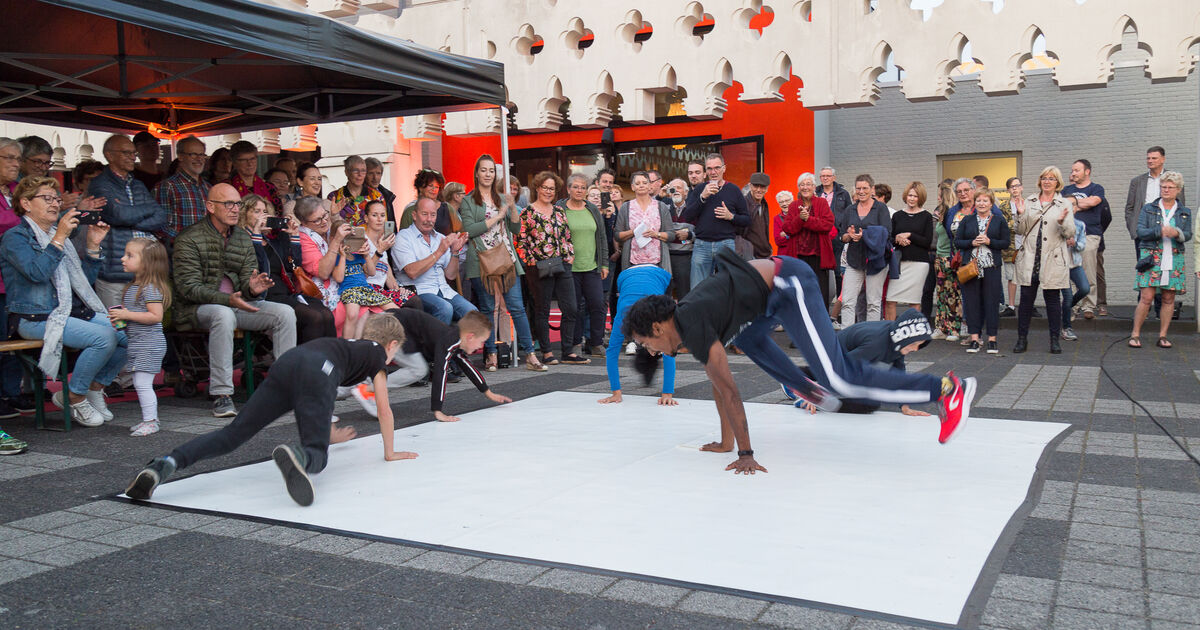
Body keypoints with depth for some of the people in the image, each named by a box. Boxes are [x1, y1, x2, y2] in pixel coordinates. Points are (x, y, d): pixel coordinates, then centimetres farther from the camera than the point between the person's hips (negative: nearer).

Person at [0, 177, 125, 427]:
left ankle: (95, 388, 5)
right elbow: (38, 272, -21)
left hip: (74, 312, 8)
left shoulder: (57, 235, 22)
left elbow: (84, 282, 22)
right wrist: (60, 237, -20)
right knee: (104, 337, -29)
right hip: (36, 319, -7)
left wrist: (93, 246, 12)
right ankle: (74, 397, -9)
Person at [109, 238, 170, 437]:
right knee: (140, 383, 14)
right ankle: (148, 419, 23)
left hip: (149, 344, -10)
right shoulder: (133, 287, 14)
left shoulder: (150, 288, -16)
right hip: (137, 344, 10)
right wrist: (120, 316, 7)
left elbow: (156, 316, -23)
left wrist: (127, 315, -22)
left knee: (143, 383, -9)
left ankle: (151, 421, -3)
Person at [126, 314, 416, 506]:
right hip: (318, 372, -6)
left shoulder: (349, 345, 44)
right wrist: (390, 452, 39)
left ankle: (168, 462, -20)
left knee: (234, 433, 1)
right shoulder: (377, 354, 27)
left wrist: (330, 434, 69)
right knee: (316, 456, -8)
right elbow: (384, 410, 28)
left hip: (286, 361, 6)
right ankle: (297, 456, -45)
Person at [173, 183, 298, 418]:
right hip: (196, 308, -6)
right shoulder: (188, 239, -7)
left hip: (235, 304, 6)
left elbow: (247, 280, 8)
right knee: (223, 314, -39)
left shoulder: (244, 239, 11)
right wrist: (228, 299, -30)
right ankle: (221, 396, -36)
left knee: (285, 312, -16)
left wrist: (253, 289, -19)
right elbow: (188, 288, -15)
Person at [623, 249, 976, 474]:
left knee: (840, 380, -15)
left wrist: (746, 455, -13)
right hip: (777, 287, 11)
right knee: (748, 339, 32)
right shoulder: (685, 325, 11)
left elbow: (728, 390, -17)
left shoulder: (691, 326, -16)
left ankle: (945, 389, -13)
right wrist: (725, 443, 20)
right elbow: (717, 386, 17)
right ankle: (810, 390, 37)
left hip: (787, 283, -11)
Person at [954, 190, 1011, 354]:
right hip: (970, 266, 1)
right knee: (972, 301, 0)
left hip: (991, 267, -1)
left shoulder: (999, 221, 8)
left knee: (992, 301, -1)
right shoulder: (967, 220, 11)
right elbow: (957, 241, 7)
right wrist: (971, 243, -9)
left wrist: (989, 241, -12)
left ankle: (992, 339, 6)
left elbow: (1006, 243, 2)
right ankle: (975, 339, 6)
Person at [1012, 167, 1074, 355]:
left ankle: (1055, 339, 12)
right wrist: (1020, 214, -8)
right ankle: (1022, 339, 10)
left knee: (1053, 299, 3)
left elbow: (1070, 233, -1)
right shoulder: (1029, 202, 11)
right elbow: (1021, 230, 8)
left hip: (1052, 260, -2)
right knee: (1026, 298, 3)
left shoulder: (1064, 204, 6)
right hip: (1029, 259, 2)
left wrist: (1062, 221, -20)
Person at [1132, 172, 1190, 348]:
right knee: (1146, 297, -9)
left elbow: (1188, 235, 1)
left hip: (1174, 259, 2)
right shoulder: (1148, 209, 8)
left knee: (1169, 299, 3)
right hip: (1151, 258, -2)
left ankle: (1162, 336, 11)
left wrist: (1177, 233, -20)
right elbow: (1140, 231, -3)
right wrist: (1160, 231, -18)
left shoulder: (1185, 212, 13)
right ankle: (1135, 334, -1)